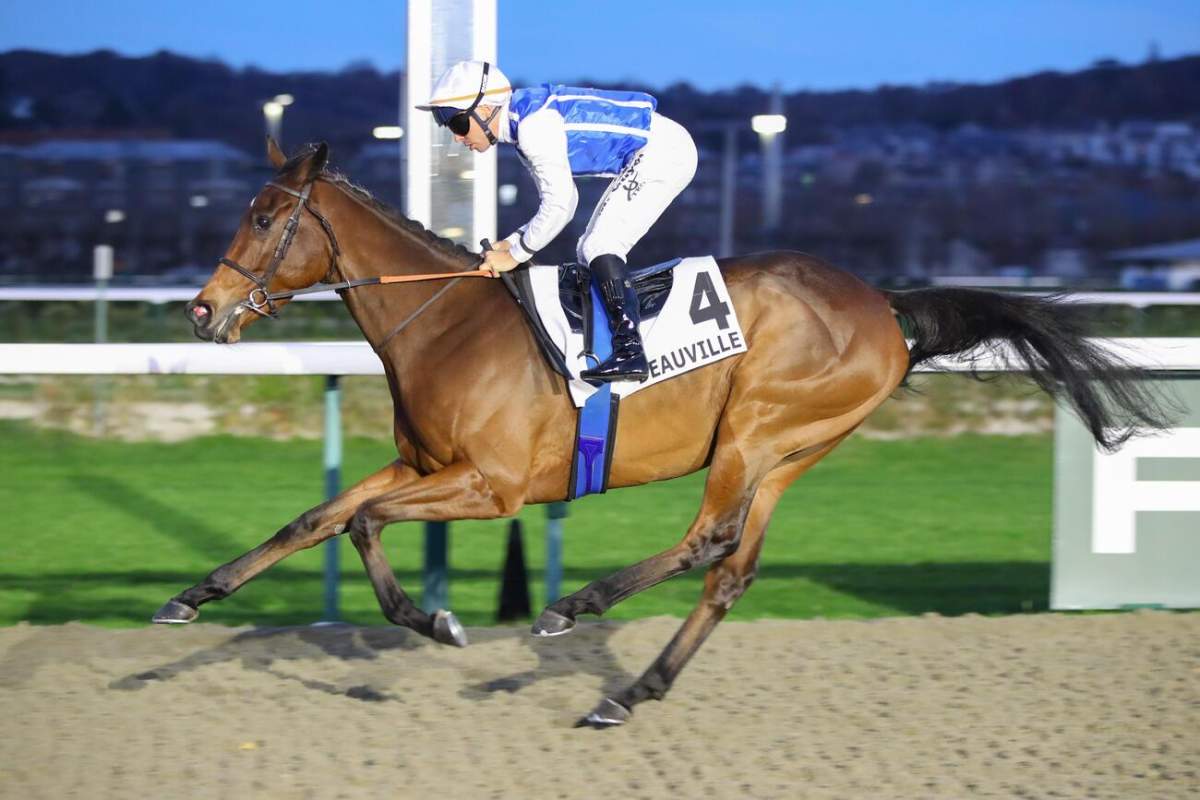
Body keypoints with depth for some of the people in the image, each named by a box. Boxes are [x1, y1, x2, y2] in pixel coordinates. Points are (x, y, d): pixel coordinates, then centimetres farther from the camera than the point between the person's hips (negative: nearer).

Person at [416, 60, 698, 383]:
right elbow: (561, 201, 16)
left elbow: (559, 206, -21)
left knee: (599, 248, -16)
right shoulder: (524, 126, 12)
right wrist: (513, 242, 5)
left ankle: (630, 352, -22)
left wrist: (516, 253, -11)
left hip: (663, 151, -11)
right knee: (590, 253, 10)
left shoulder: (534, 126, -20)